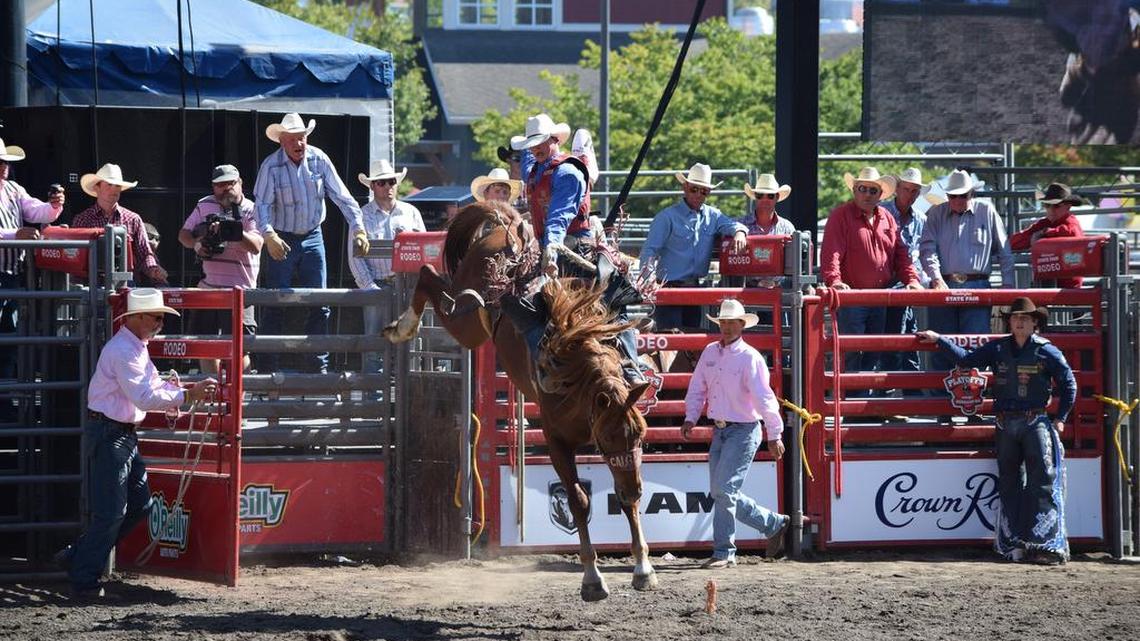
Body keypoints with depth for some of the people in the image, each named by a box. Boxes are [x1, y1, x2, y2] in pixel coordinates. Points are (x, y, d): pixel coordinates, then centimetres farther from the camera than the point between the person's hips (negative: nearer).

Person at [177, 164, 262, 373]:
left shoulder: (250, 211, -5)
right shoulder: (205, 206, 10)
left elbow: (256, 246, -19)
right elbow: (183, 234, 13)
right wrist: (196, 243, -9)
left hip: (239, 290, -5)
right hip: (208, 287, 5)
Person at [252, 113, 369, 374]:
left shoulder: (319, 160, -4)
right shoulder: (271, 166, -13)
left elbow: (342, 196, -3)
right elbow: (262, 205, -21)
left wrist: (358, 228, -13)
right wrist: (269, 236, -38)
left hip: (312, 237, 3)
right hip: (282, 241, -3)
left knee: (319, 304, 1)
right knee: (276, 305, -4)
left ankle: (319, 365, 6)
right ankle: (270, 367, -1)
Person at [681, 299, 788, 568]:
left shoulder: (750, 358, -13)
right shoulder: (710, 352, 8)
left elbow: (764, 398, -13)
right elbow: (697, 389, 16)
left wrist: (774, 435, -14)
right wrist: (690, 418, 4)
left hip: (744, 431, -8)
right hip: (720, 431, 8)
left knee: (724, 490, -13)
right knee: (721, 493, 9)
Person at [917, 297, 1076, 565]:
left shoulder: (1046, 351, -1)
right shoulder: (998, 349, 8)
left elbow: (1068, 384, 5)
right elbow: (966, 359, 14)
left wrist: (1060, 419, 2)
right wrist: (939, 340, 13)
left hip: (1036, 422, -4)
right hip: (1006, 425, 4)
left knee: (1043, 482, -10)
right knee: (1009, 485, 4)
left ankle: (1048, 545, -12)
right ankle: (1014, 544, 8)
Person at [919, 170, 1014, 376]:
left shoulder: (987, 212, 10)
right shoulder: (936, 214, 12)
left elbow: (1004, 252, 11)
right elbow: (927, 249, 1)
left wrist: (1008, 284, 3)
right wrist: (937, 278, -14)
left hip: (977, 287, -1)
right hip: (943, 286, 1)